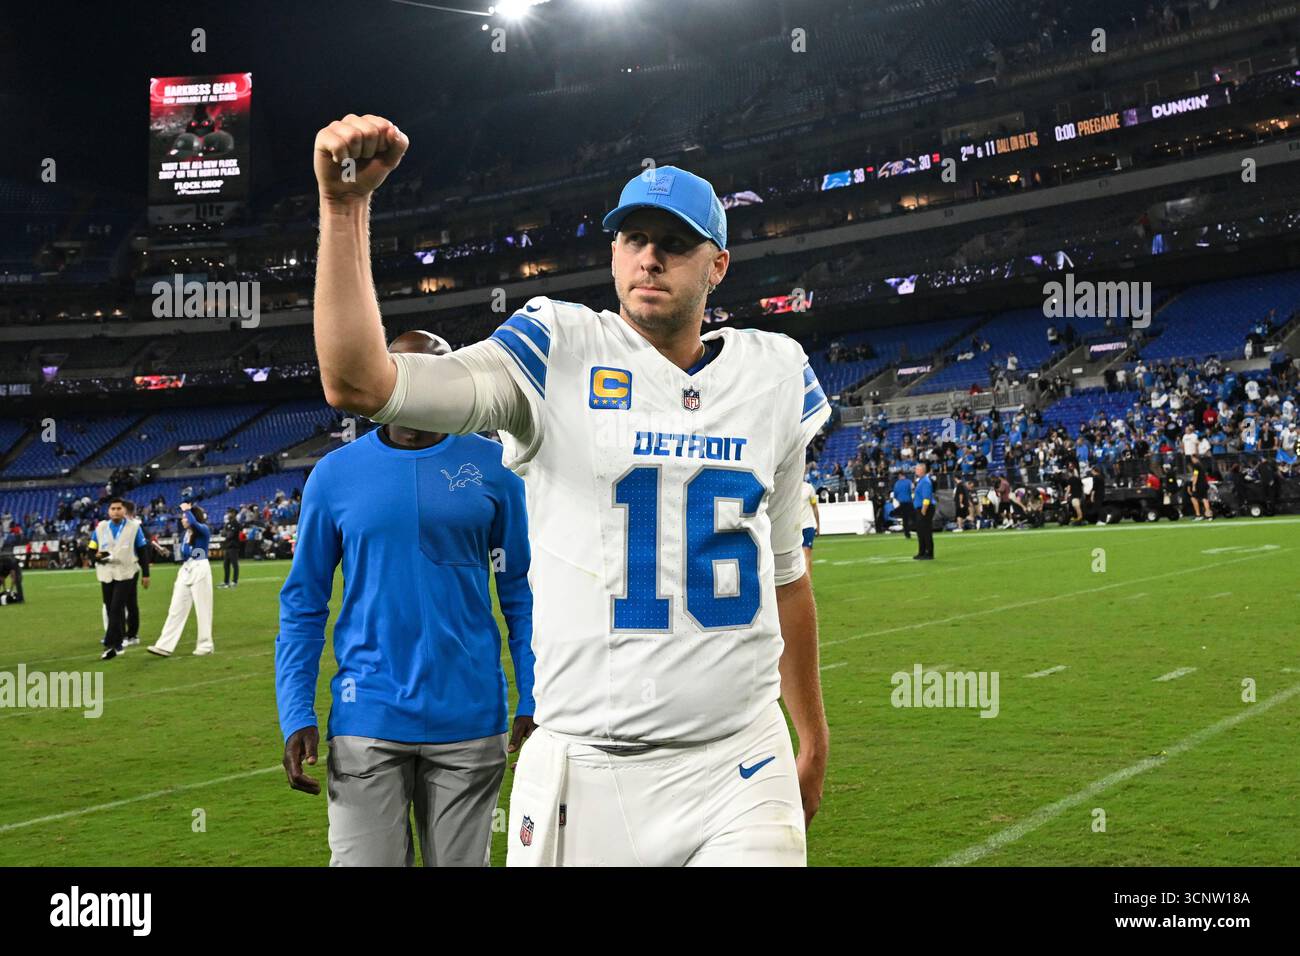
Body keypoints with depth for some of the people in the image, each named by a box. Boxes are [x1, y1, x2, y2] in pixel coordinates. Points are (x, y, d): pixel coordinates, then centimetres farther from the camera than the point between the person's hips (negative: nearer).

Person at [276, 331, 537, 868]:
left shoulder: (492, 467, 2)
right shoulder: (334, 474, 2)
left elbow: (521, 592, 5)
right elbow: (303, 607, 6)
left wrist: (533, 701, -3)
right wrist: (297, 717, -3)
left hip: (470, 721, 0)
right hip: (368, 720, 0)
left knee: (461, 861, 12)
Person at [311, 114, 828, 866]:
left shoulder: (775, 376, 8)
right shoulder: (559, 356, -3)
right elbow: (360, 383, -16)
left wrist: (813, 737, 21)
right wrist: (345, 205, -23)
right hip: (583, 772, -2)